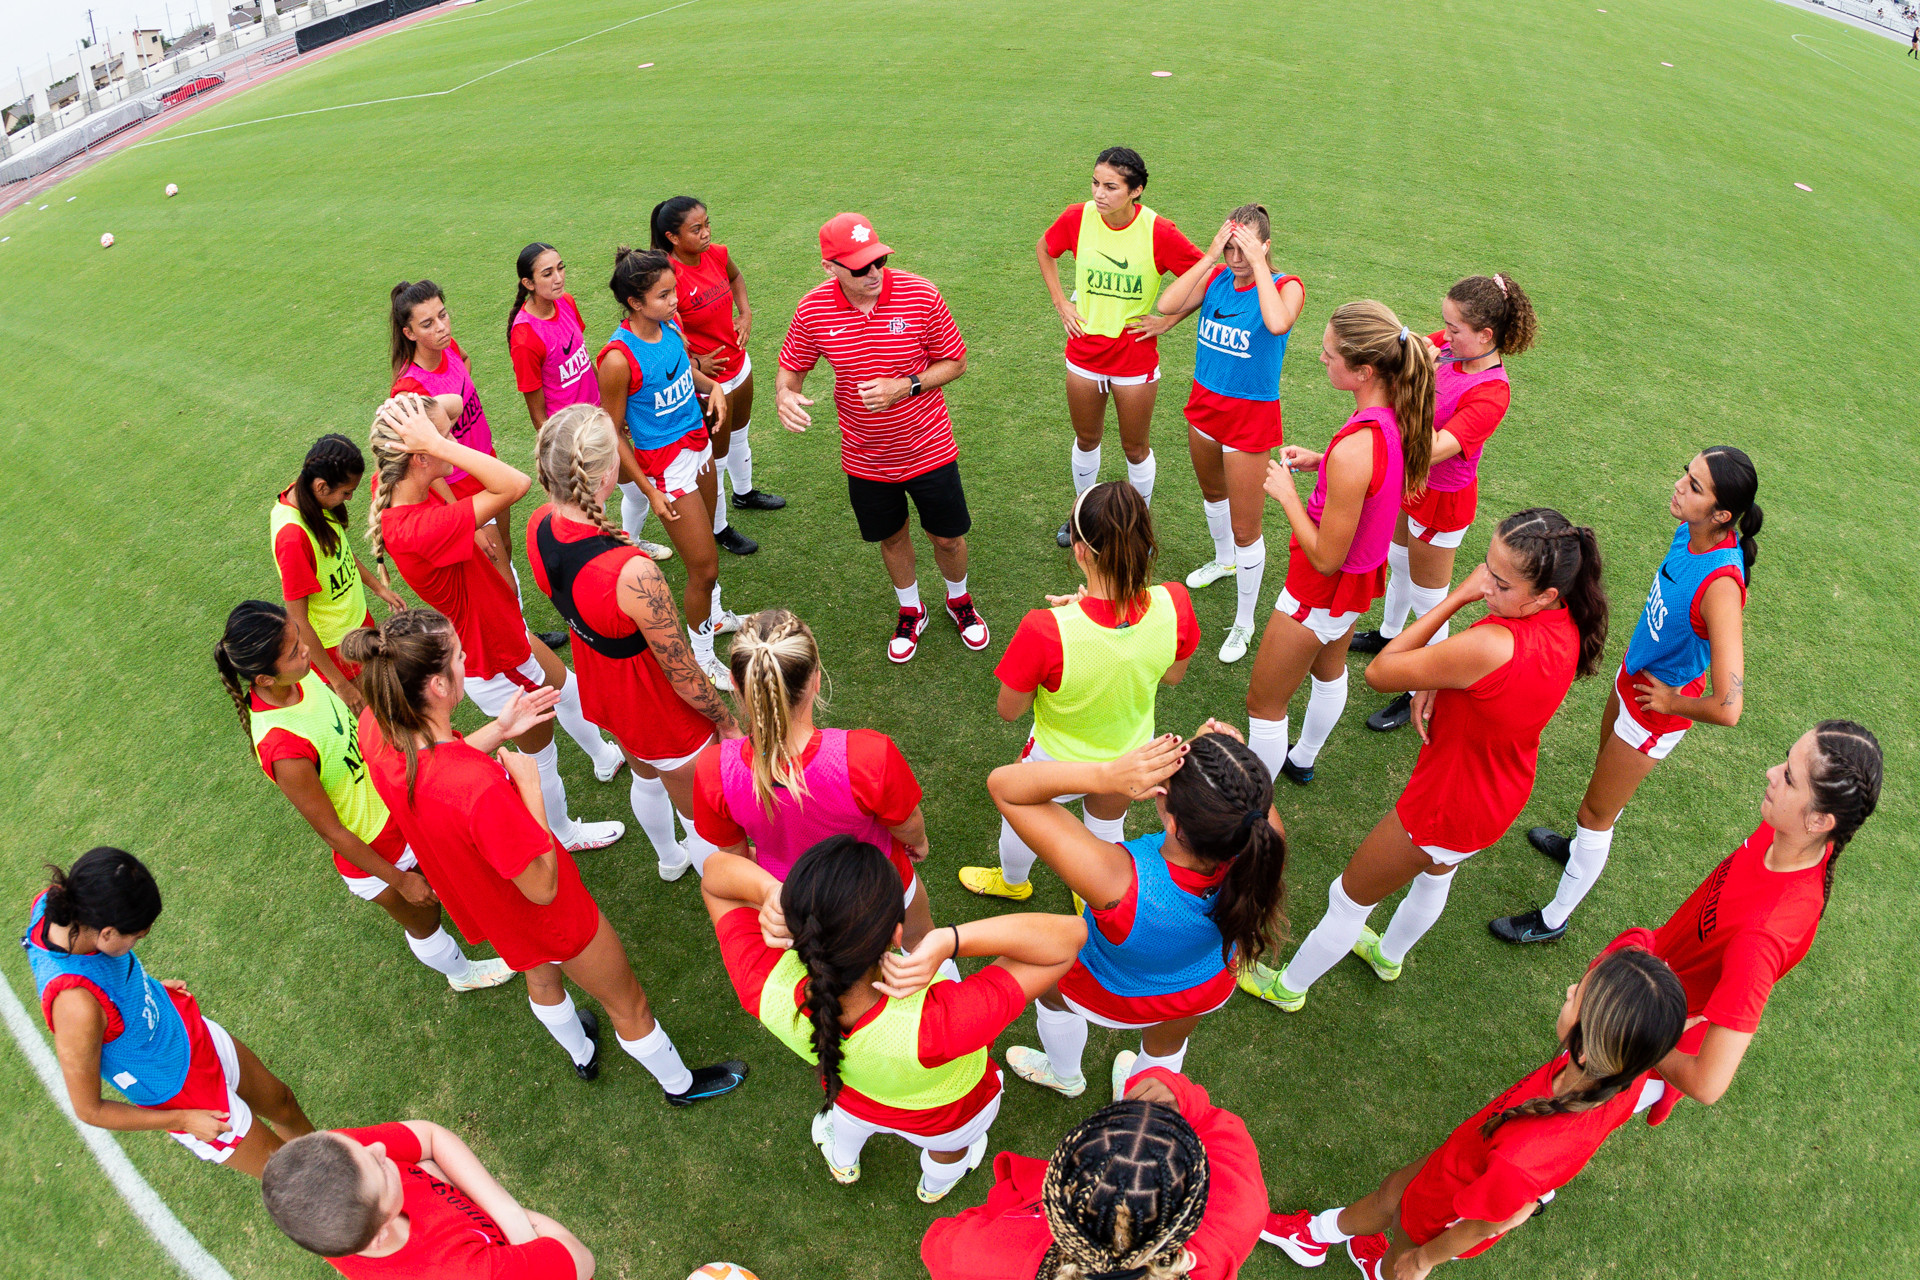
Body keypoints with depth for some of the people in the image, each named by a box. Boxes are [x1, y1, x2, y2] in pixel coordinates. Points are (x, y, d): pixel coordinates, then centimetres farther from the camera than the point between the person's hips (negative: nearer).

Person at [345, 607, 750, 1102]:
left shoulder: (374, 729, -23)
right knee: (629, 1006, 21)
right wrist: (530, 785, -27)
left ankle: (581, 1054, 69)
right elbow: (543, 886, -31)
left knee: (541, 978, 38)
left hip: (485, 906, 8)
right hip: (550, 915, -8)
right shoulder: (477, 788, -47)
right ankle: (679, 1083, 49)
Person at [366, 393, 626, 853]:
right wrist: (437, 443, -44)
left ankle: (605, 757, 63)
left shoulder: (409, 496, -12)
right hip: (493, 663, -9)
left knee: (568, 688, 33)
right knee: (541, 751, 18)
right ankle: (563, 833, 47)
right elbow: (516, 484, -48)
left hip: (506, 632, 9)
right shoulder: (414, 530, -42)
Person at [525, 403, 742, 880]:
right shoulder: (633, 574, -43)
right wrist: (726, 721, -9)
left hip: (601, 693, 8)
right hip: (663, 715, -8)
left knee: (646, 778, 37)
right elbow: (684, 675, -26)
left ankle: (669, 858, 66)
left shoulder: (540, 526, -20)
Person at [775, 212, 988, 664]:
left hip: (928, 450, -1)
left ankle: (959, 600, 46)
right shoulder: (813, 310, -13)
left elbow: (955, 361, -6)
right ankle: (910, 611, 47)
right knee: (892, 537, 19)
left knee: (948, 537, 12)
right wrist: (784, 395, -22)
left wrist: (905, 386, -22)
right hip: (865, 457, 1)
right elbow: (792, 367, 2)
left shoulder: (920, 295, -17)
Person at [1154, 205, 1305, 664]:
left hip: (1251, 415, -5)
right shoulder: (1216, 277, -5)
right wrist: (1210, 256, -22)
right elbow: (1168, 305, -21)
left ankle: (1244, 624, 19)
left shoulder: (1286, 286, -16)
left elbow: (1277, 323, -40)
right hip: (1205, 402, 6)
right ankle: (1223, 560, 60)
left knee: (1245, 529, 2)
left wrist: (1258, 263, -31)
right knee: (1212, 492, 30)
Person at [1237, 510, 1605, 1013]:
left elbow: (1379, 671, -29)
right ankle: (1389, 956, 66)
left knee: (1348, 897, 16)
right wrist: (1435, 685, -17)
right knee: (1434, 874, 36)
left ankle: (1288, 987, 41)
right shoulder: (1567, 622, -16)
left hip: (1447, 809, -8)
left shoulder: (1492, 646, -42)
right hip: (1503, 796, 9)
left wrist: (1457, 597, -28)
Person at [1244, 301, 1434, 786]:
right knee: (1329, 669, 33)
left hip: (1327, 586, -10)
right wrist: (1320, 460, 0)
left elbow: (1326, 557, -29)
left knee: (1264, 704, 9)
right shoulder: (1399, 415, -12)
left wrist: (1285, 492, -19)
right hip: (1364, 571, 10)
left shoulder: (1353, 451, -38)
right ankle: (1302, 760, 59)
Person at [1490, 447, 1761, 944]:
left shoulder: (1720, 586, -38)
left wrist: (1672, 702, -22)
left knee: (1595, 813, 10)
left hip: (1656, 710, -8)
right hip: (1634, 674, 8)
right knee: (1605, 770, 32)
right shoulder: (1689, 533, -15)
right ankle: (1582, 847, 62)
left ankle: (1554, 920, 32)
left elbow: (1727, 709, -41)